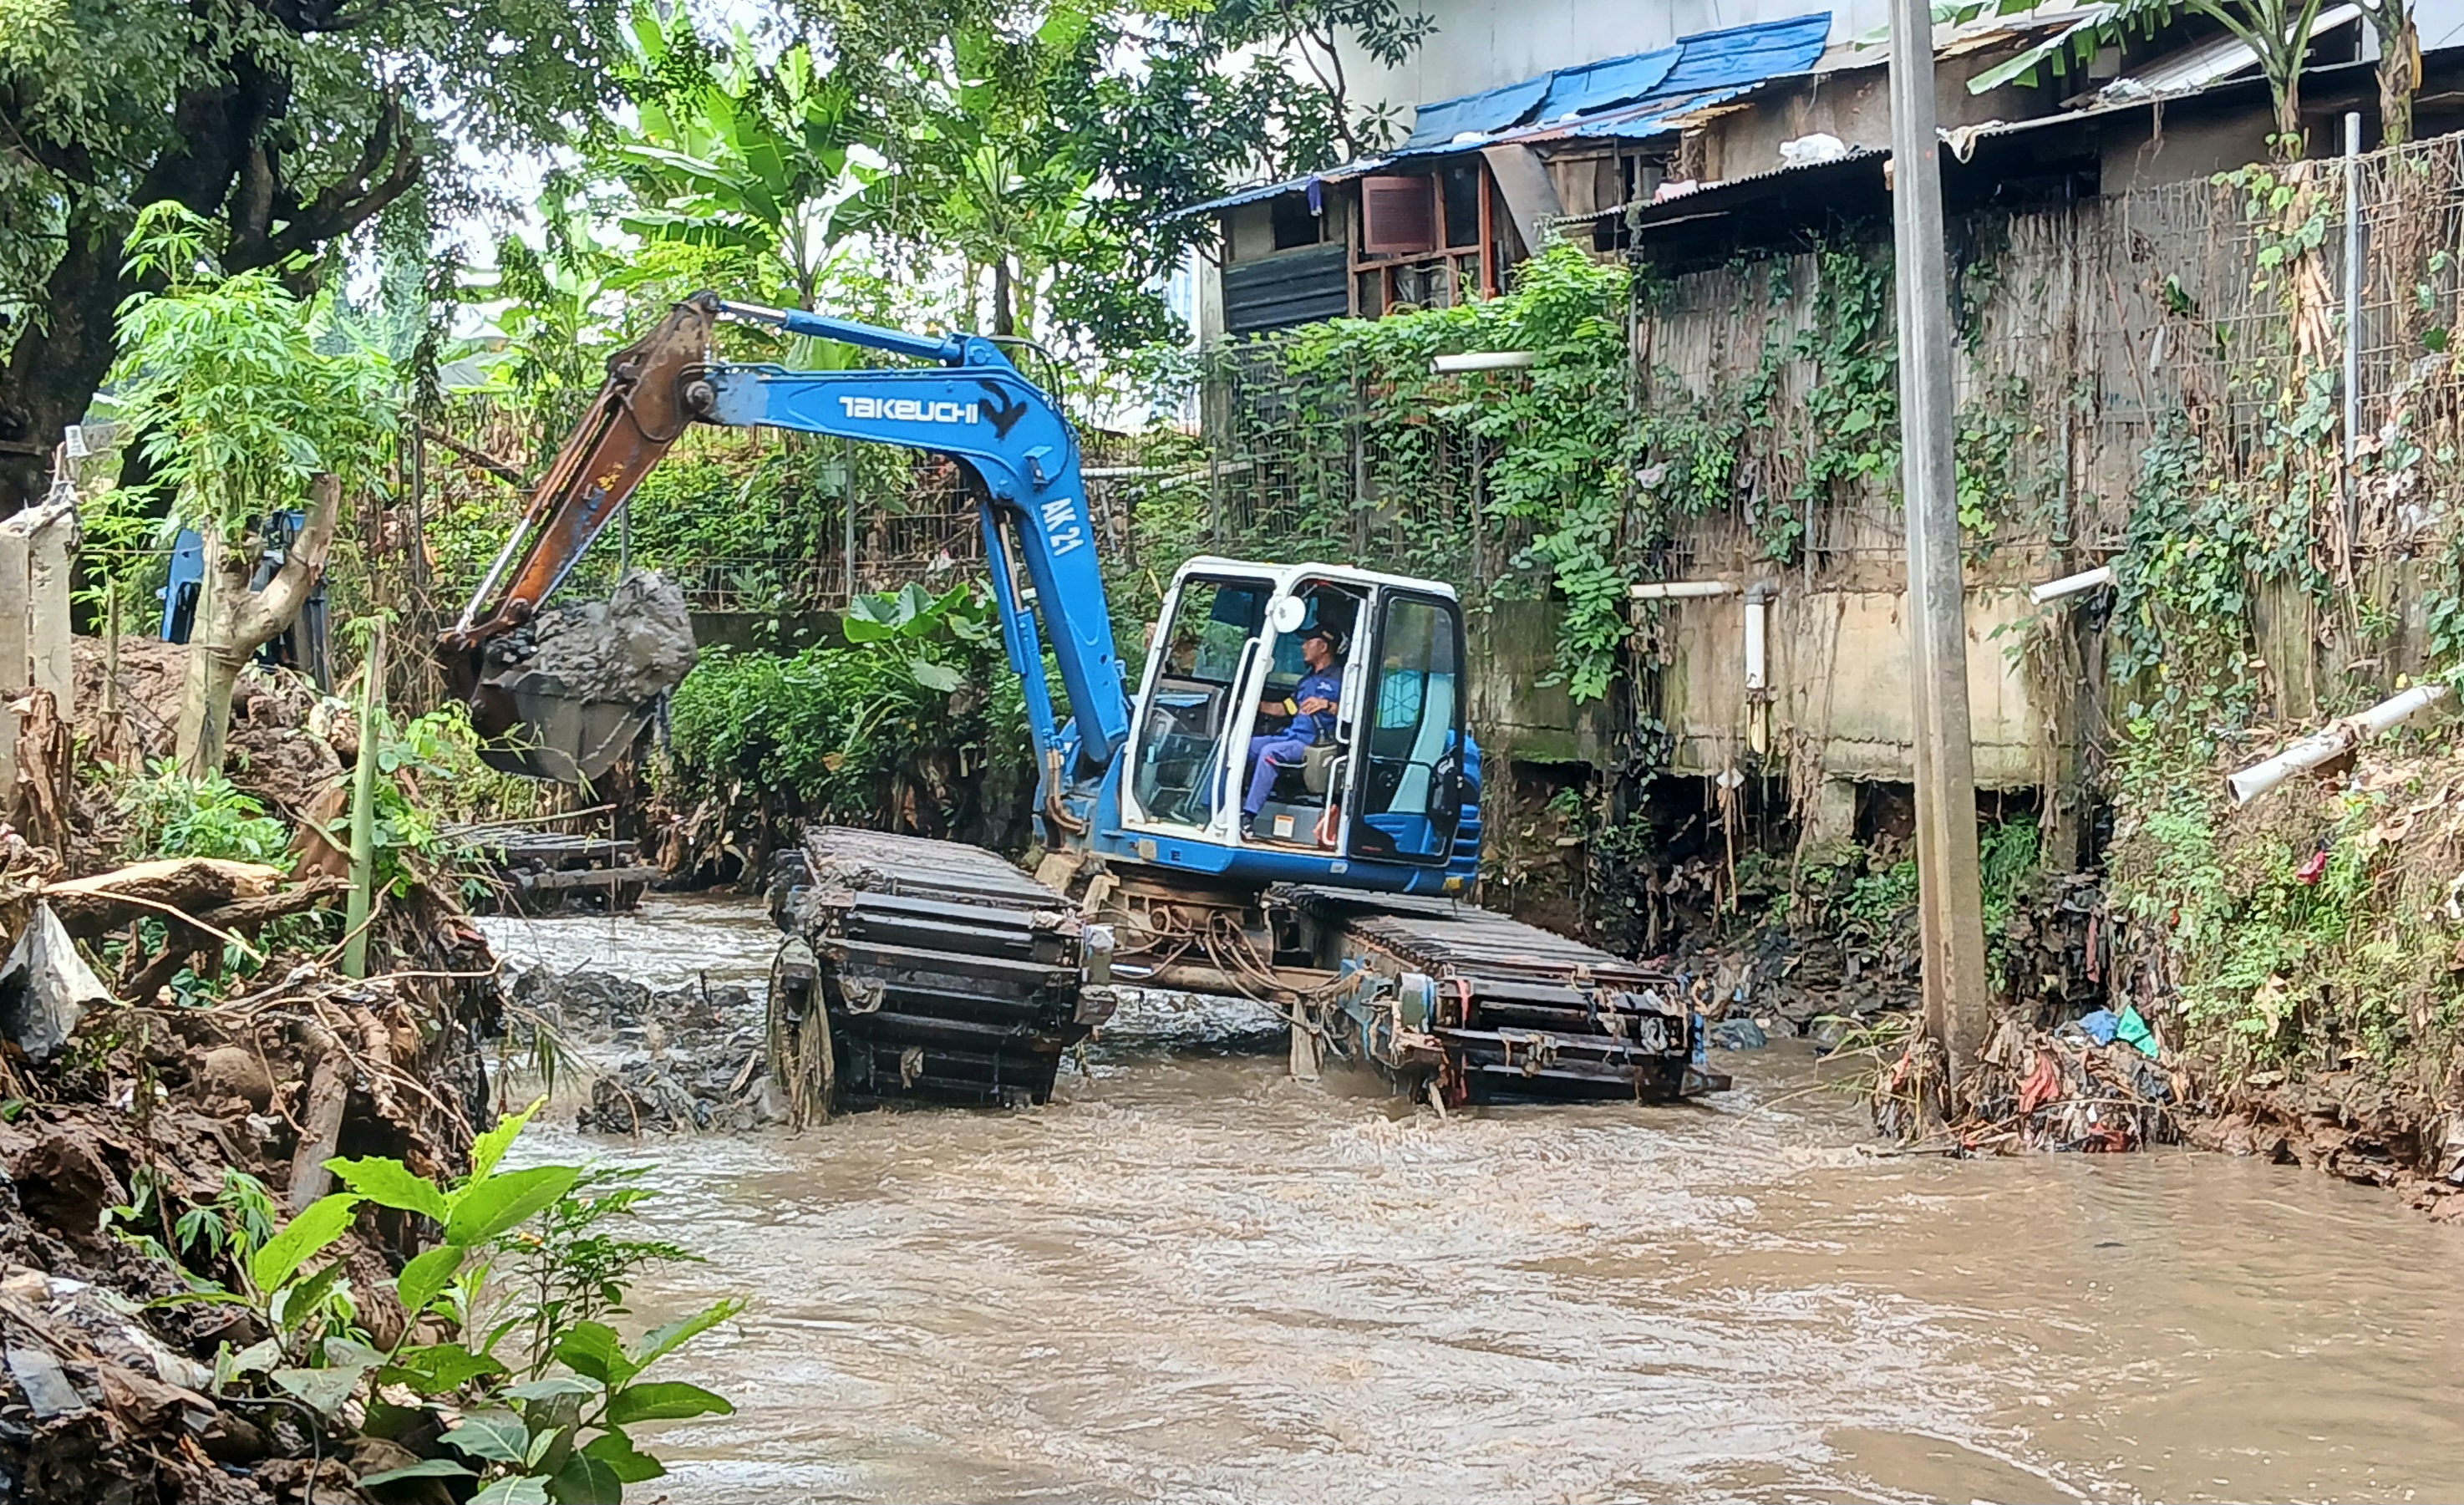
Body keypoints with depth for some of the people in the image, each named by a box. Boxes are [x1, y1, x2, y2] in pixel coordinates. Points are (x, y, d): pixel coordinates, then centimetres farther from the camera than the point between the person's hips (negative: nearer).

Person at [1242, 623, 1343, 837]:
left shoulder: (1340, 678, -2)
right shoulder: (1308, 679, 27)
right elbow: (1285, 708, 33)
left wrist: (1327, 705, -30)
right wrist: (1255, 705, 24)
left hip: (1314, 743, -9)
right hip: (1290, 736, 9)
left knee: (1269, 752, -32)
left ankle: (1248, 816, -35)